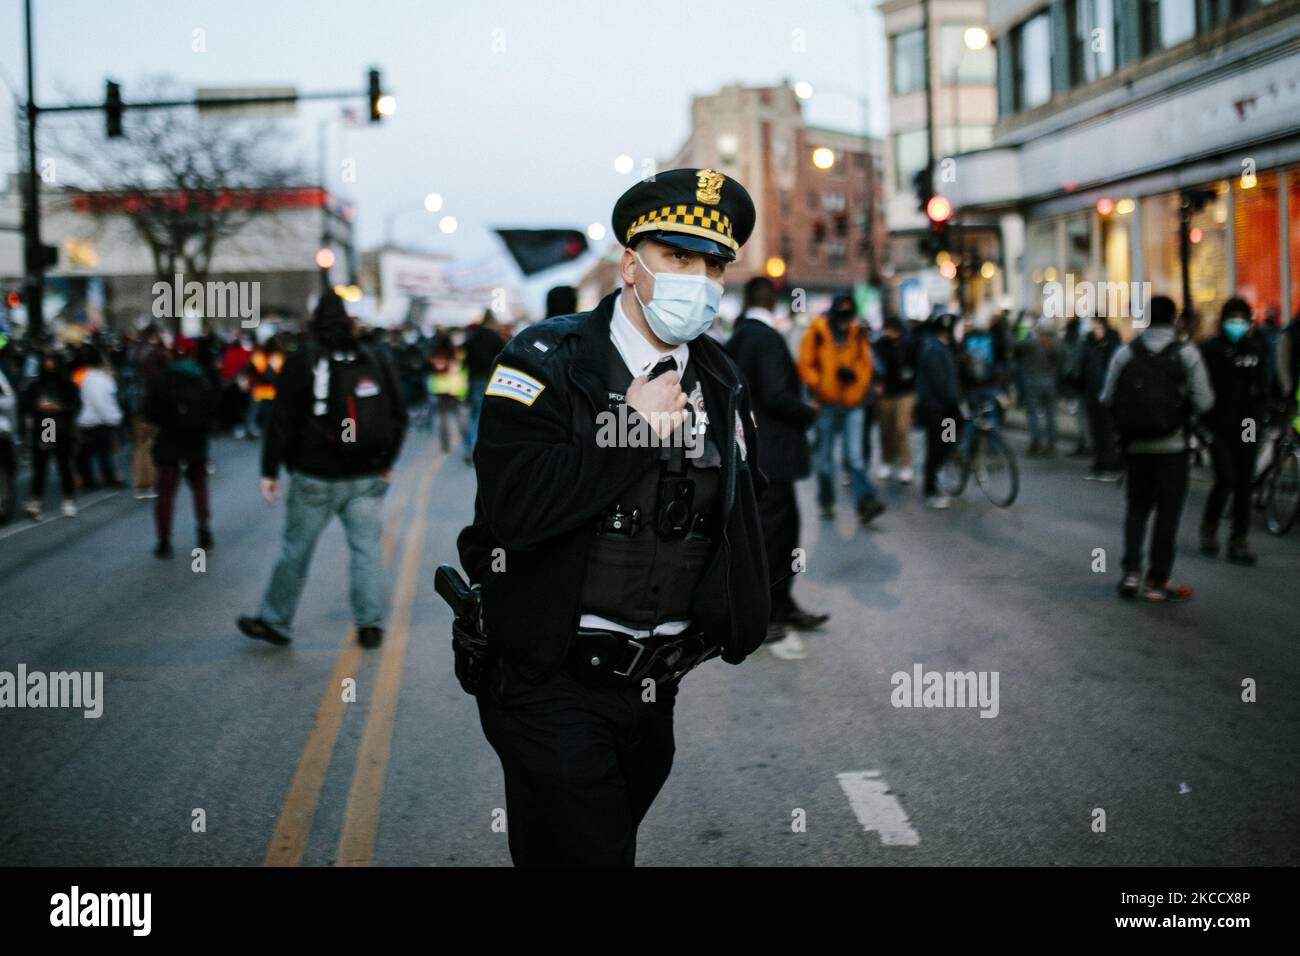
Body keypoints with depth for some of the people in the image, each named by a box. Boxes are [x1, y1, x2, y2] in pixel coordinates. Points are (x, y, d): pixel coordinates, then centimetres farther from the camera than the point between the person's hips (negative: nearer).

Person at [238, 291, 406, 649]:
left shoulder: (302, 362, -6)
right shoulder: (378, 360, 4)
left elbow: (281, 421, -7)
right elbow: (398, 416, 10)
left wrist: (270, 471, -1)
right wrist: (386, 463, 20)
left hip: (315, 478, -2)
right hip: (367, 478, 3)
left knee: (296, 550, 7)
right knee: (367, 547, 6)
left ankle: (274, 622, 17)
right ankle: (370, 623, 2)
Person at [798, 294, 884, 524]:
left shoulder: (858, 333, 7)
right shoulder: (817, 333, -3)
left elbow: (866, 364, 11)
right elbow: (805, 365, -1)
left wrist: (855, 375, -9)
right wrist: (819, 386, -14)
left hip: (853, 403, 1)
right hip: (827, 403, -1)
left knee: (855, 456, -8)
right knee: (825, 456, 9)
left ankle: (865, 502, -15)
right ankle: (826, 502, 21)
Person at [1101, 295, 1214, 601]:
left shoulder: (1125, 352, -1)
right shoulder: (1186, 352, -8)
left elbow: (1107, 398, 1)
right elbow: (1203, 401, -9)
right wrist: (1182, 407, 12)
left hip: (1136, 444, 2)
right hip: (1172, 443, -2)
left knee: (1137, 506, 15)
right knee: (1168, 510, 5)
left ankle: (1131, 571, 4)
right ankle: (1157, 581, 6)